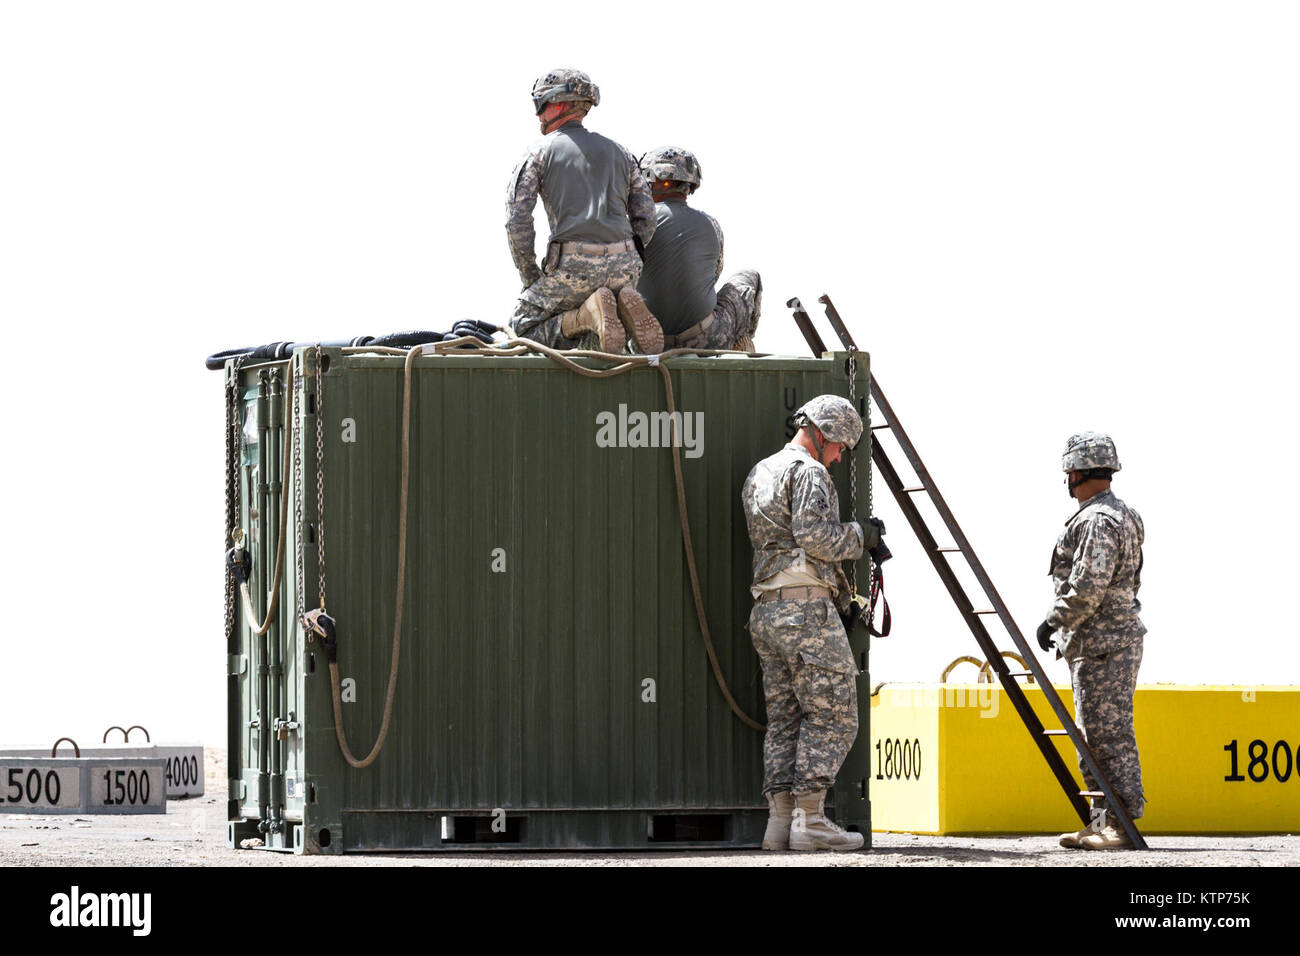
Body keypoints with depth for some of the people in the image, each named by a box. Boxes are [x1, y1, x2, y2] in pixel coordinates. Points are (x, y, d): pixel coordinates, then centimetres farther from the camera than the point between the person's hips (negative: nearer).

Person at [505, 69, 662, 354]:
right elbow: (645, 219, 14)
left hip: (574, 266, -5)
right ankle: (626, 307, -8)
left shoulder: (540, 152, 5)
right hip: (623, 267, 5)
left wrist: (531, 279, 5)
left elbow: (517, 221, -4)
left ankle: (590, 314, -16)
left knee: (525, 328, 11)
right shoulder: (618, 152, 19)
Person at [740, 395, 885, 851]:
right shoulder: (808, 472, -8)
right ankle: (810, 819, -10)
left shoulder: (758, 476, 21)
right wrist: (859, 535, -4)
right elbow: (813, 535, -20)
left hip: (766, 610, 9)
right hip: (806, 608, -9)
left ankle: (780, 821, 4)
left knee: (785, 718, 9)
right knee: (832, 715, -5)